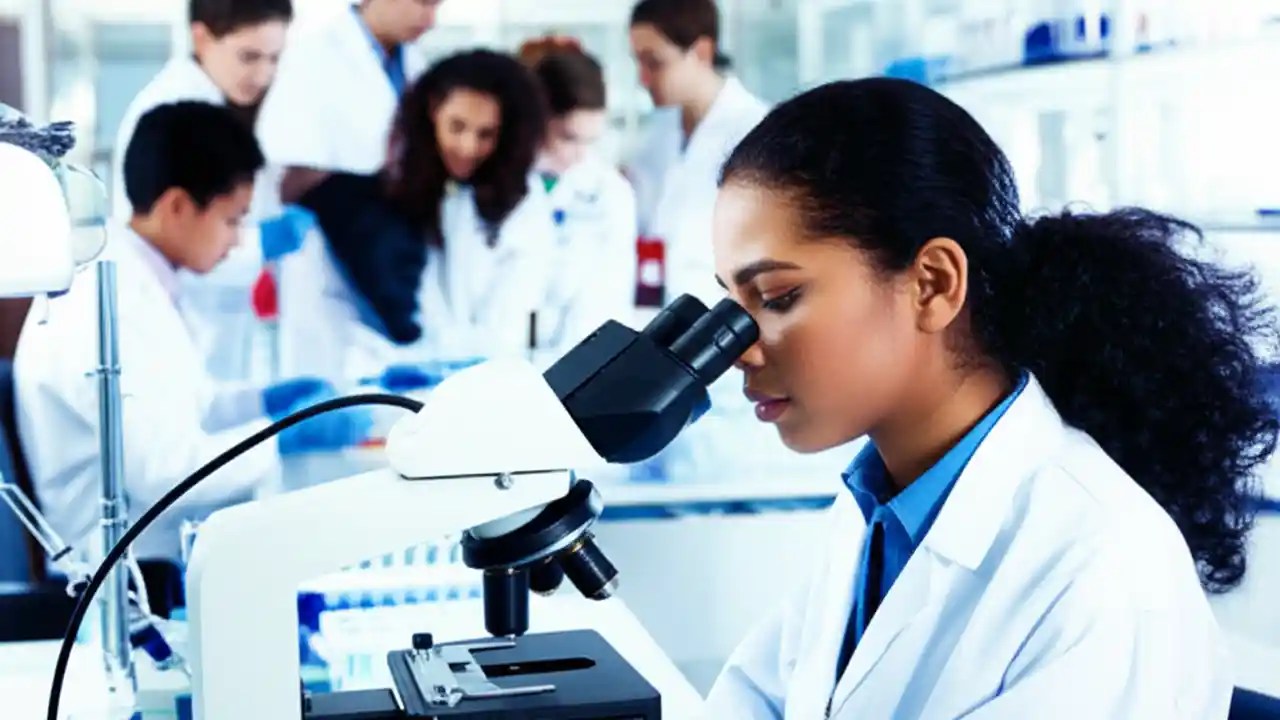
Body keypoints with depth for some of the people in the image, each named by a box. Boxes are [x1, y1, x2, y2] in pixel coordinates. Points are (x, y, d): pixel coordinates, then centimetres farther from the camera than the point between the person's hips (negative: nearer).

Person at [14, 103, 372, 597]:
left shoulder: (131, 279, 8)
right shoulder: (114, 305, -22)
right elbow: (161, 471, -27)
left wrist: (266, 402, 10)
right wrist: (288, 435, -18)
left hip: (169, 547, 10)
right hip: (138, 575, -10)